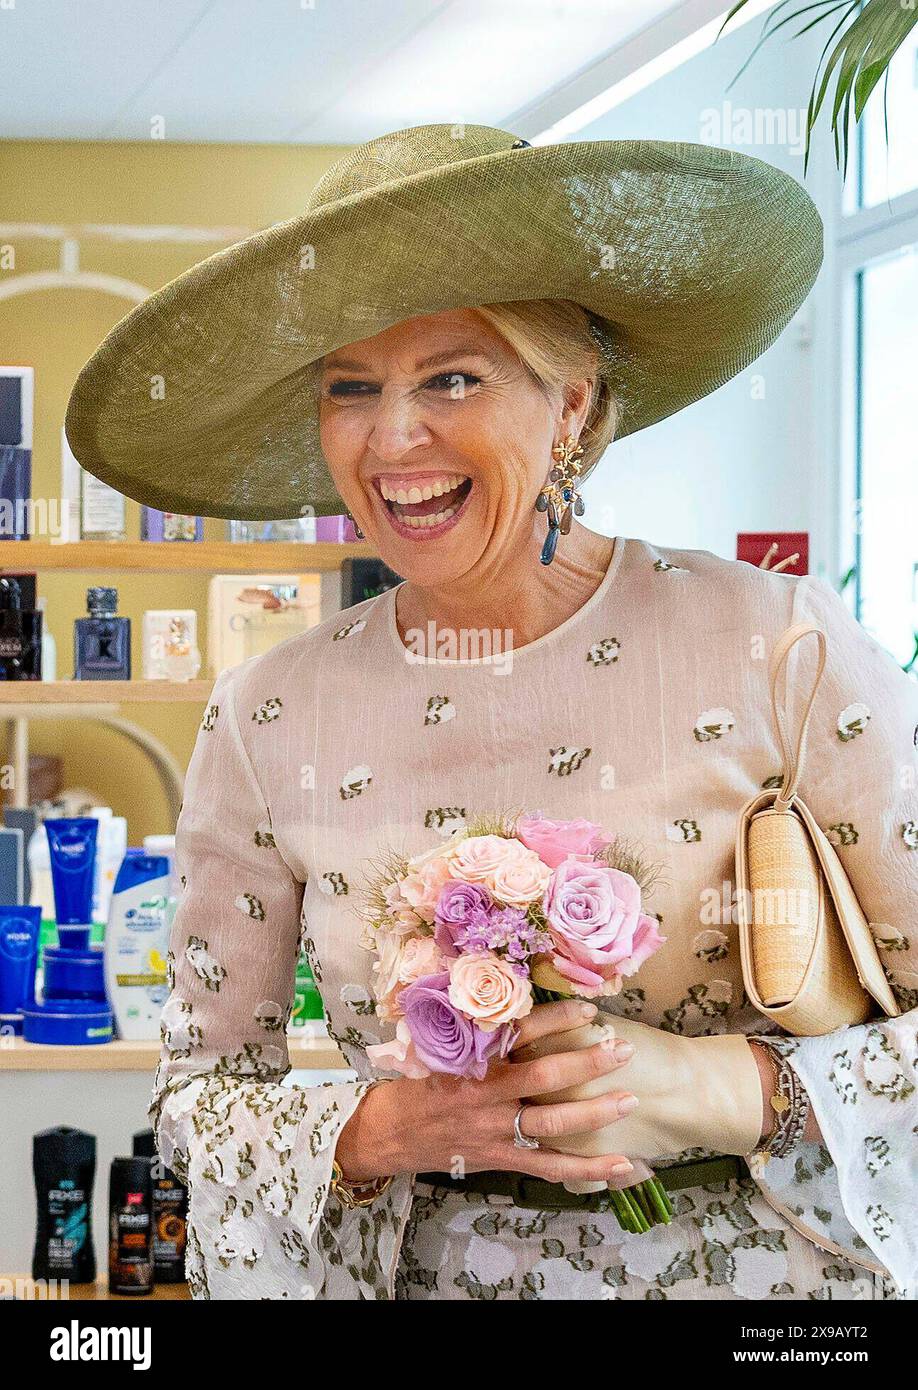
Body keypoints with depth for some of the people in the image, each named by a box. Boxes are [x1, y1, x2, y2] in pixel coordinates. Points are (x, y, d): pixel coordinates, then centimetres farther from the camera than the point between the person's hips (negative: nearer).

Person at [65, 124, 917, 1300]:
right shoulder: (268, 721, -6)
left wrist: (729, 1091, -22)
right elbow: (198, 1089, 1)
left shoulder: (778, 644, -12)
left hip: (772, 1264, 0)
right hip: (439, 1269, 1)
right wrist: (379, 1132, -16)